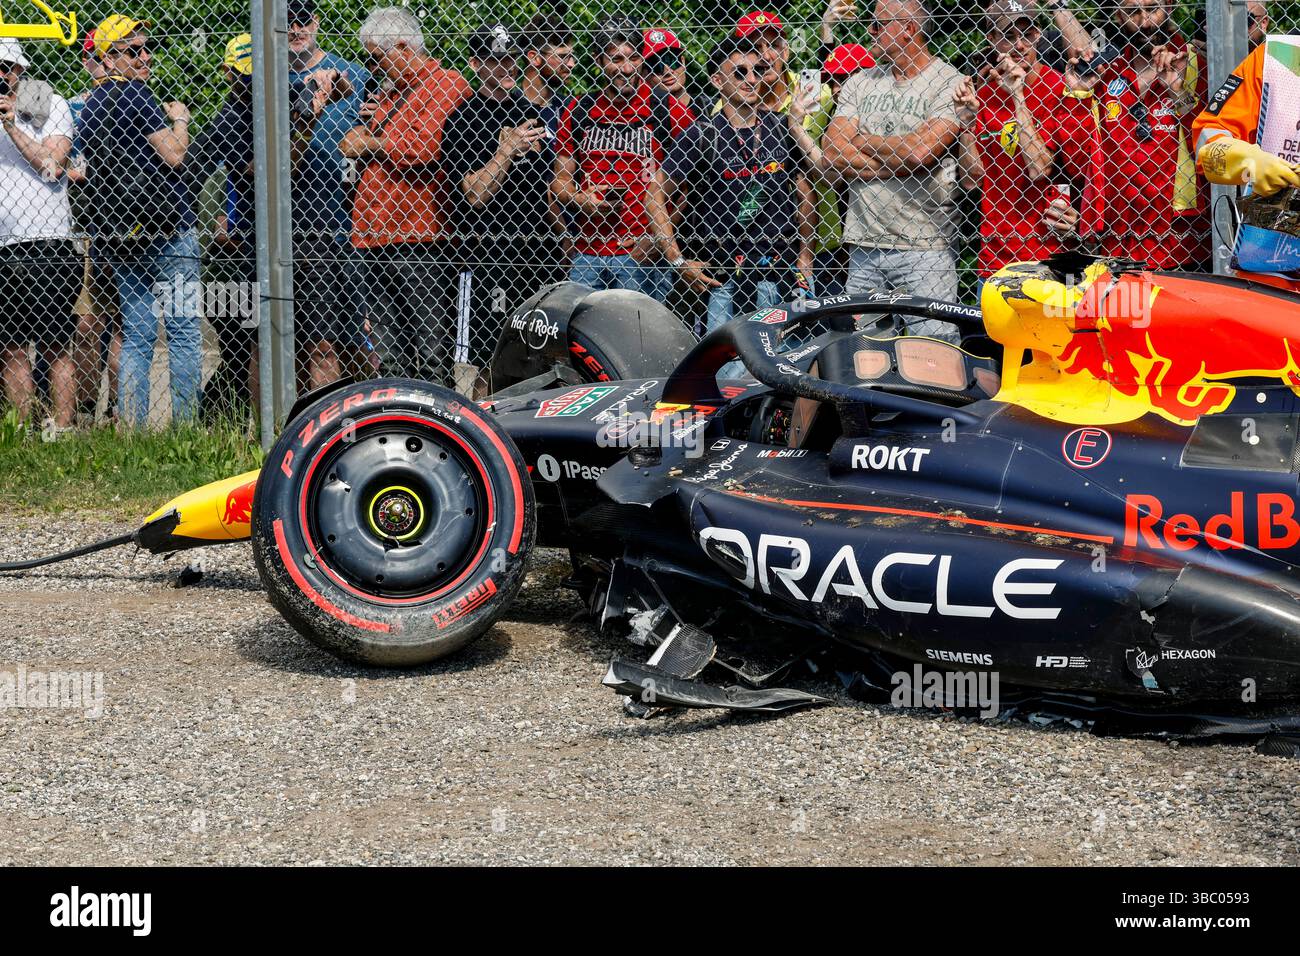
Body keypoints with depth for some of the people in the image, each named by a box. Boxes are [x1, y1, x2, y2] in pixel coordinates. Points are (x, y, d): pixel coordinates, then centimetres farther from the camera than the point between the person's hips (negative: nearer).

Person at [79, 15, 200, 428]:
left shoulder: (90, 104, 15)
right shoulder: (133, 94, -11)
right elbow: (174, 154, -16)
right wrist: (179, 119, 4)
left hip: (116, 235, 8)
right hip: (165, 230, -8)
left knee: (136, 337, 9)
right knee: (183, 332, -3)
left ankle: (130, 429, 5)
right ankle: (185, 425, -5)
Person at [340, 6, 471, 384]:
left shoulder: (448, 84, -4)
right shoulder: (389, 93, 24)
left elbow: (426, 146, -19)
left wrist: (370, 143, -6)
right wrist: (367, 123, 16)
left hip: (420, 237, -9)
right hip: (377, 235, 9)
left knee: (431, 348, -8)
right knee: (390, 356, 10)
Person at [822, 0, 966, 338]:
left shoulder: (951, 84, -3)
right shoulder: (859, 84, 15)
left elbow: (921, 151, -16)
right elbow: (833, 152, 3)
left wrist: (863, 140, 1)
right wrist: (897, 166, -8)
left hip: (924, 249, -5)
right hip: (863, 245, 5)